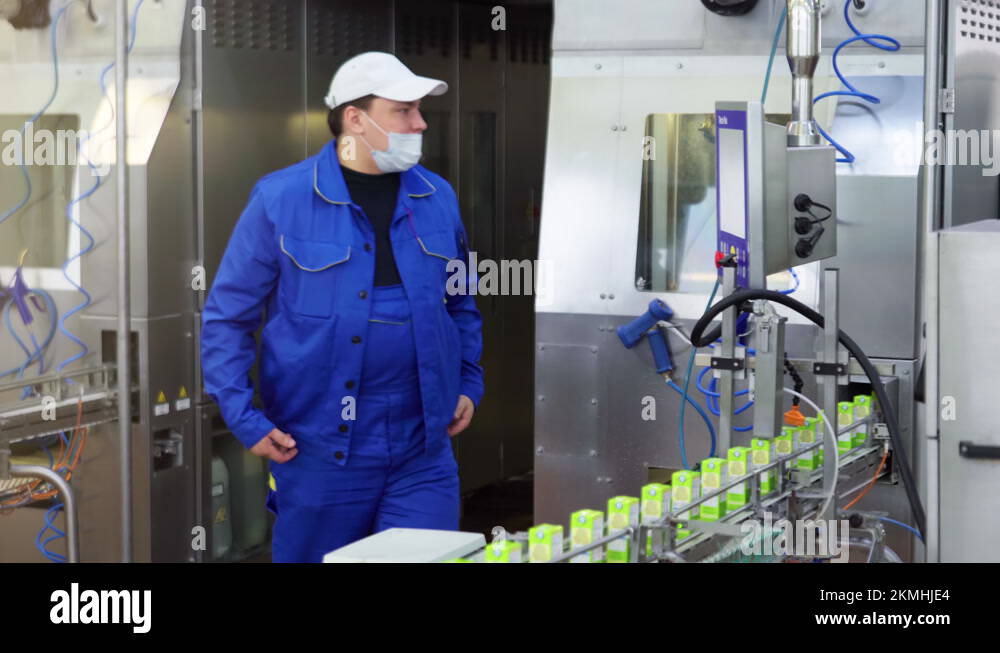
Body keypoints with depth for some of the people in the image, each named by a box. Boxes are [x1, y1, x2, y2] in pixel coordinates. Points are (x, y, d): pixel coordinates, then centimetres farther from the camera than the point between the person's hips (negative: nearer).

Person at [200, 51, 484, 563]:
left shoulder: (437, 199, 6)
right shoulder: (281, 199, -6)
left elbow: (461, 303, 22)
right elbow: (226, 316, -1)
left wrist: (469, 383, 11)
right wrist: (245, 419, -8)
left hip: (423, 455, 3)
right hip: (319, 453, -3)